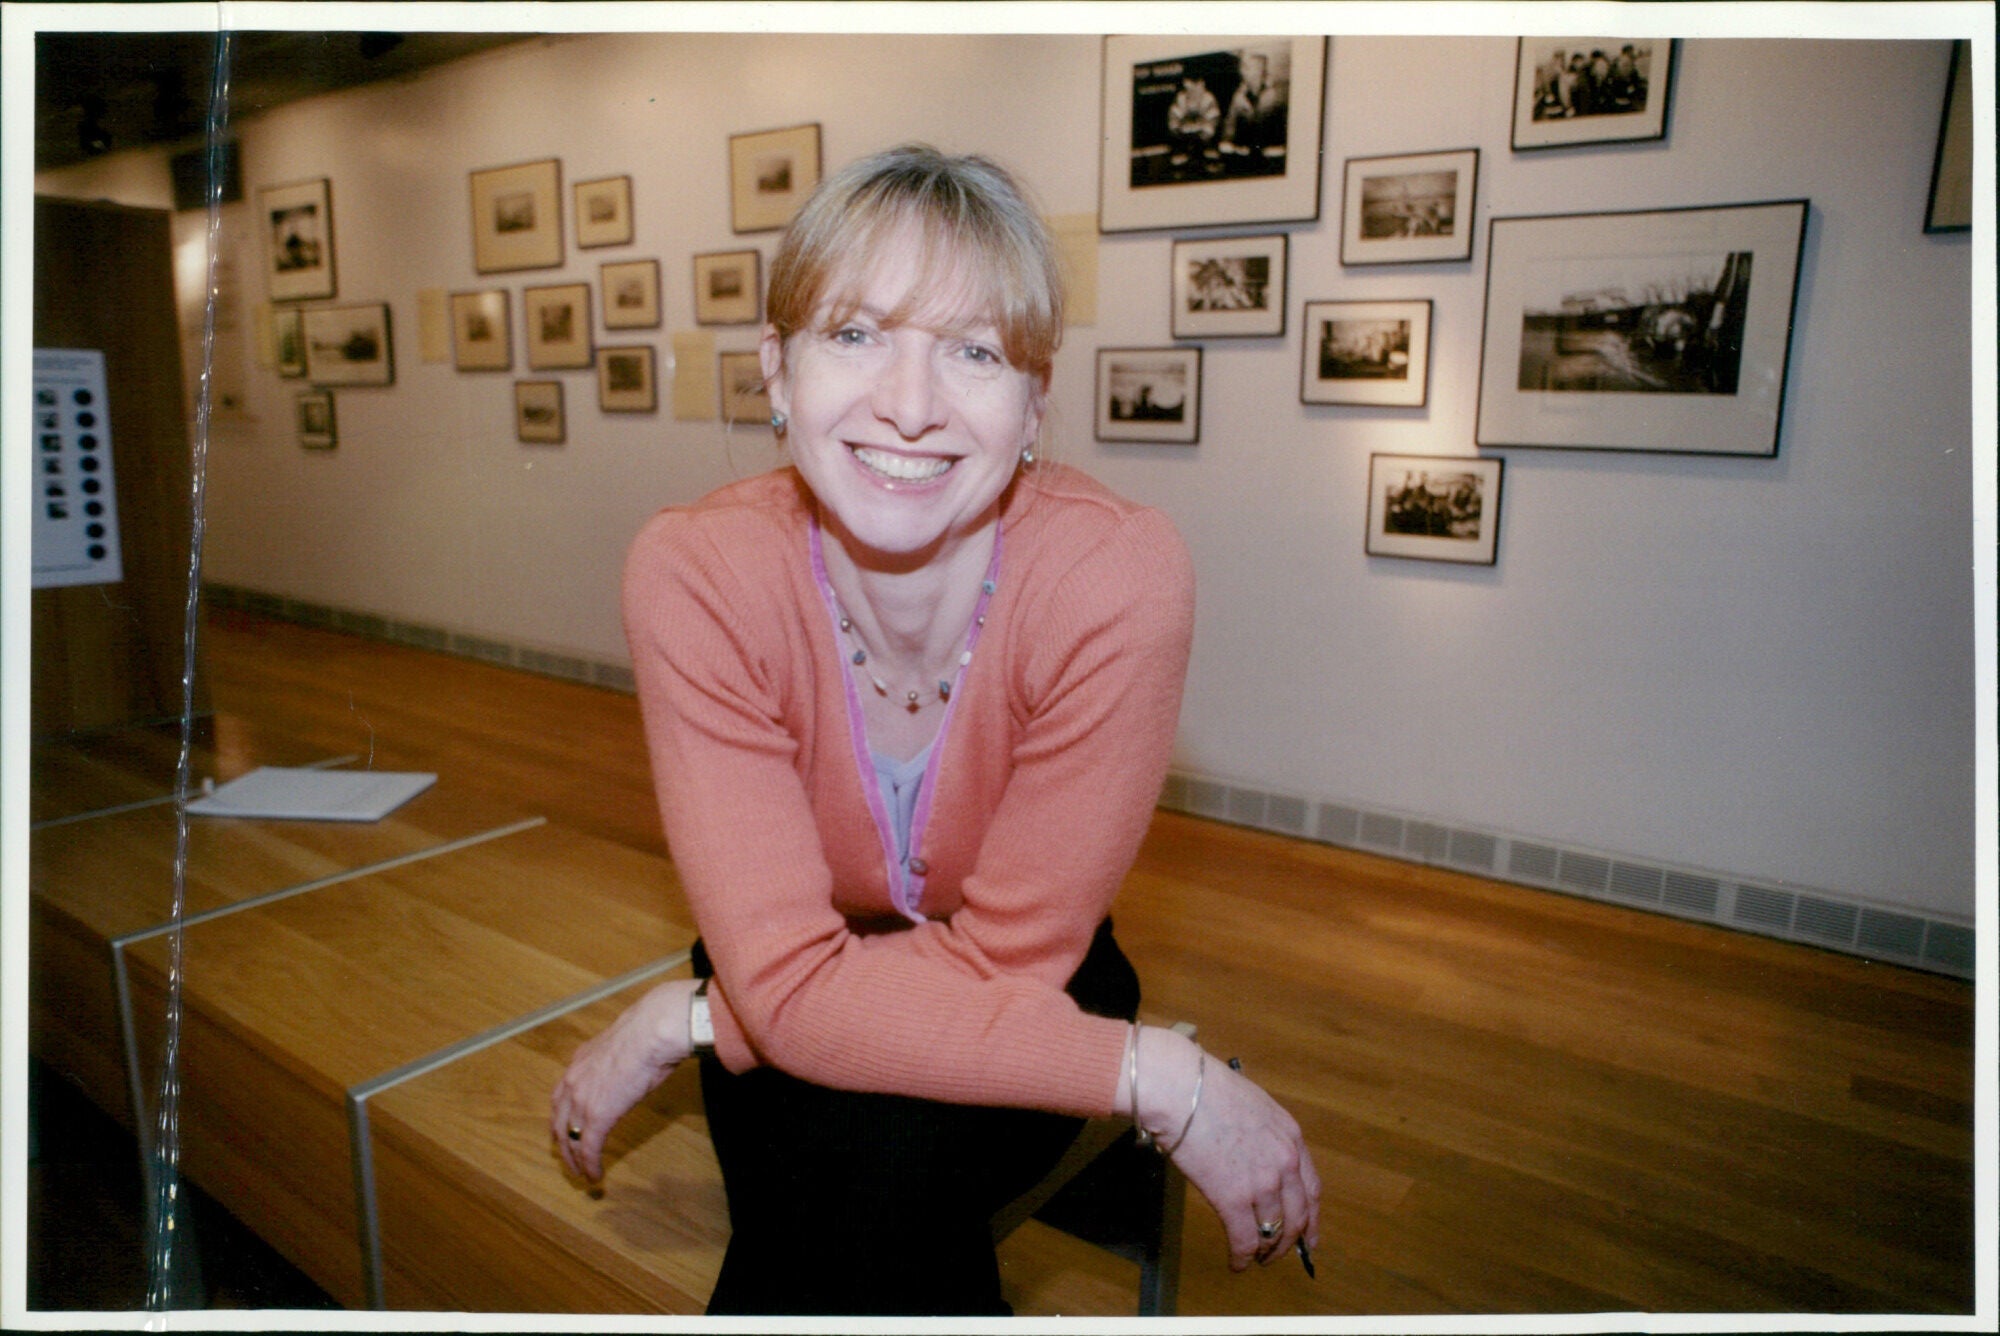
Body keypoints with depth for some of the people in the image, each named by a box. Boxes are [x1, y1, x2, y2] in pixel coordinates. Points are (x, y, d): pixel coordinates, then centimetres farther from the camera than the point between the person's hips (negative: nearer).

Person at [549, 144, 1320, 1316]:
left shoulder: (1120, 576, -27)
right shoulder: (697, 573, -23)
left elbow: (1004, 963, -20)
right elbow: (787, 980, -26)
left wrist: (680, 1021, -21)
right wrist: (1166, 1079, -31)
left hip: (1031, 998, 0)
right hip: (791, 1024, 1)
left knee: (882, 1152, -28)